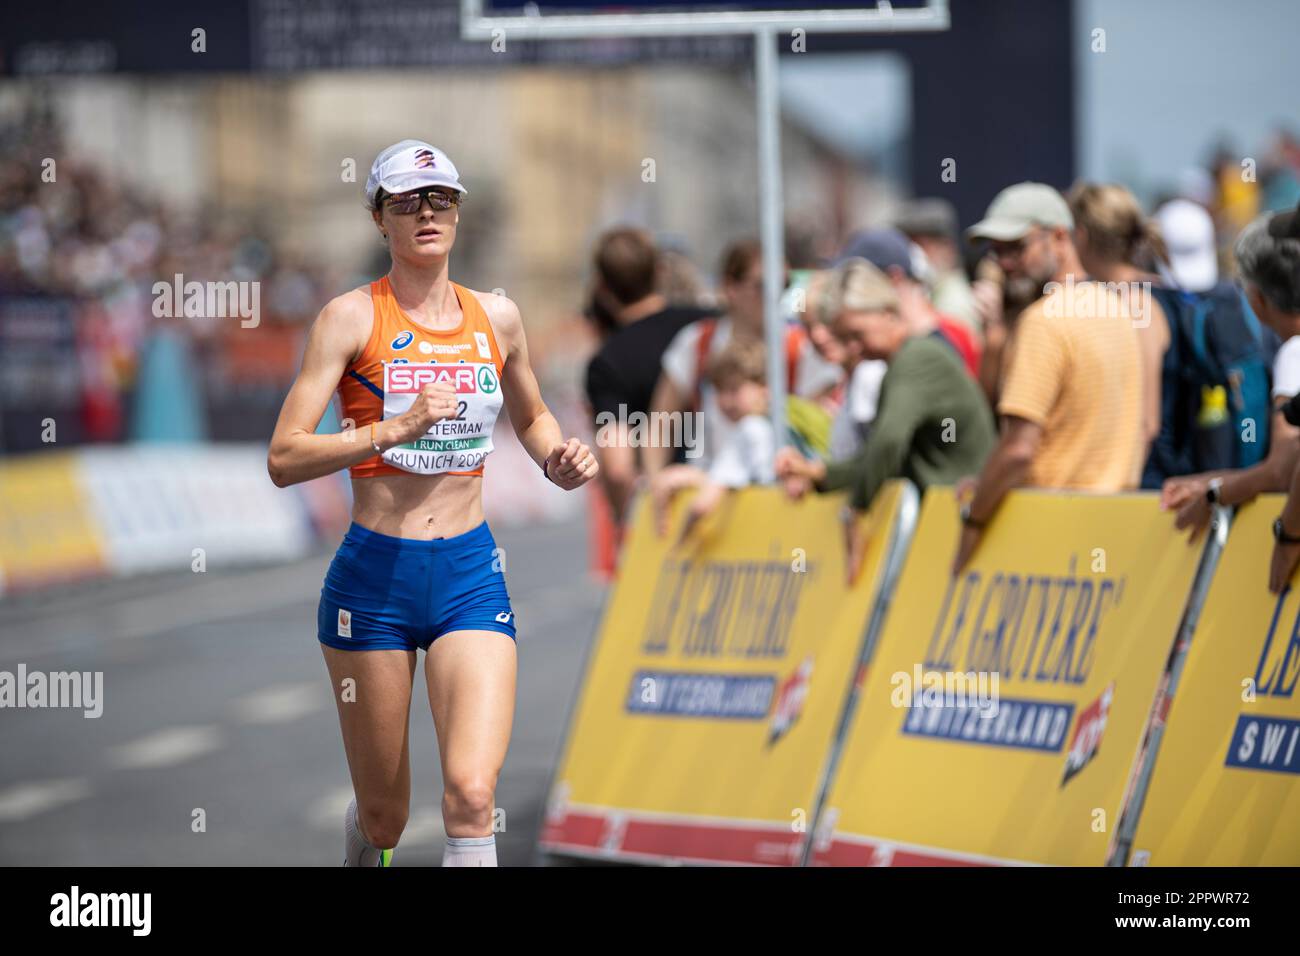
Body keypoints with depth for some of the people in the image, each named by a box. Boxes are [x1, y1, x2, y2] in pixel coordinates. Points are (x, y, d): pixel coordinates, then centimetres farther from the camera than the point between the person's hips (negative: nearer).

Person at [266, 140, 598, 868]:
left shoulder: (497, 317, 7)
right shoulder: (352, 317, -6)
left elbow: (531, 415, 27)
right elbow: (284, 459, -13)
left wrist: (559, 459, 5)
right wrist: (394, 430, -25)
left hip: (471, 575, 2)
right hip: (374, 577, -2)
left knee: (472, 794, -17)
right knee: (384, 815, 8)